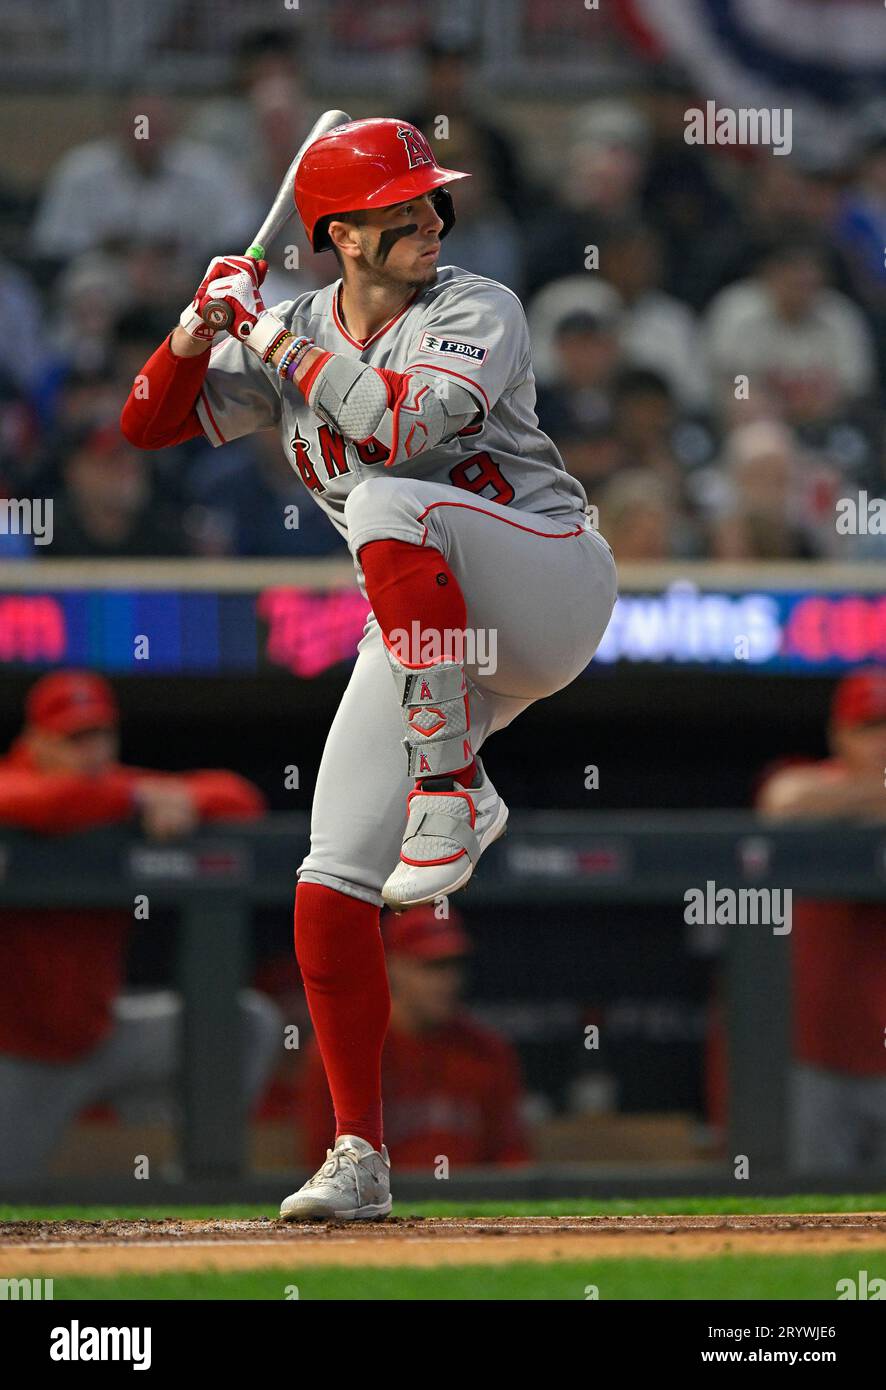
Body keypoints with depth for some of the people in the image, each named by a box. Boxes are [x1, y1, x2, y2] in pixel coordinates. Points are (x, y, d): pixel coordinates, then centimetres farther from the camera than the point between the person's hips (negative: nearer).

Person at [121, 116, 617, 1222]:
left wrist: (278, 339, -15)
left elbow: (407, 419, -25)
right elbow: (149, 424, 10)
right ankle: (358, 1160, 3)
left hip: (550, 584, -5)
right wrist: (201, 329, -8)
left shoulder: (477, 311, -7)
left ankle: (454, 792, -30)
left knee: (391, 509, -35)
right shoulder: (292, 337, 9)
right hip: (424, 632, 5)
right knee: (331, 886, -6)